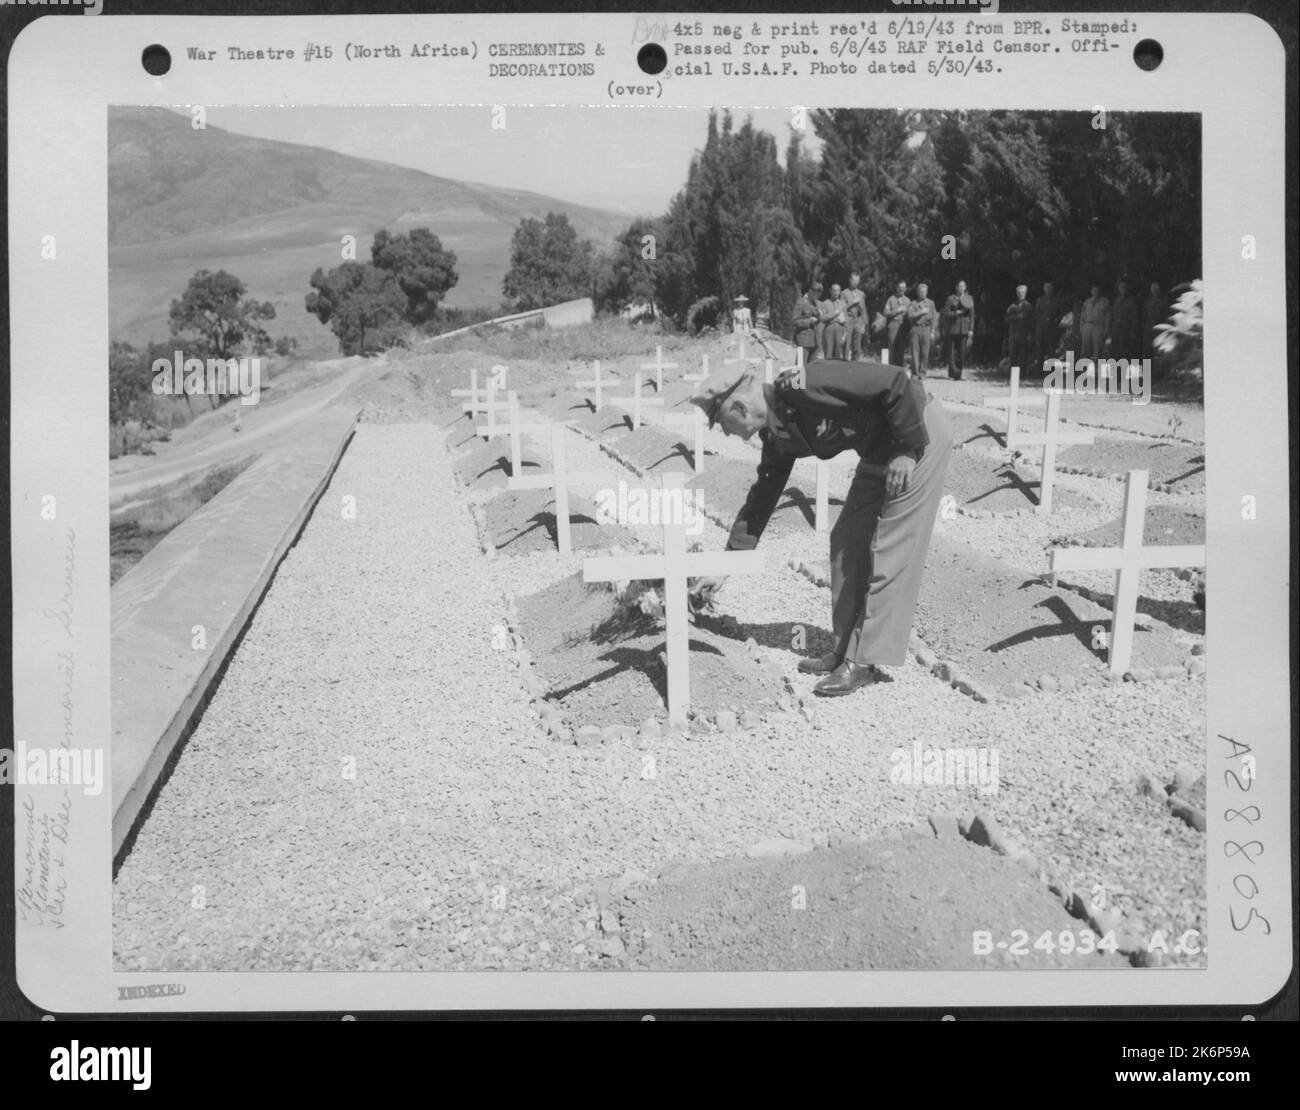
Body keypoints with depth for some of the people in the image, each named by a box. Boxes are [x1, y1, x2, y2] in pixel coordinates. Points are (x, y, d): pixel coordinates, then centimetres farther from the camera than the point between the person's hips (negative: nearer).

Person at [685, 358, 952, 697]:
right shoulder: (778, 435, 0)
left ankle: (864, 662, -4)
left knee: (890, 550, -9)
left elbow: (896, 382, -27)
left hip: (920, 432, -9)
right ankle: (843, 650, 18)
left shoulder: (803, 386, -27)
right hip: (879, 453, 9)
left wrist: (908, 449, -21)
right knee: (847, 542, 9)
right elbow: (761, 498, 10)